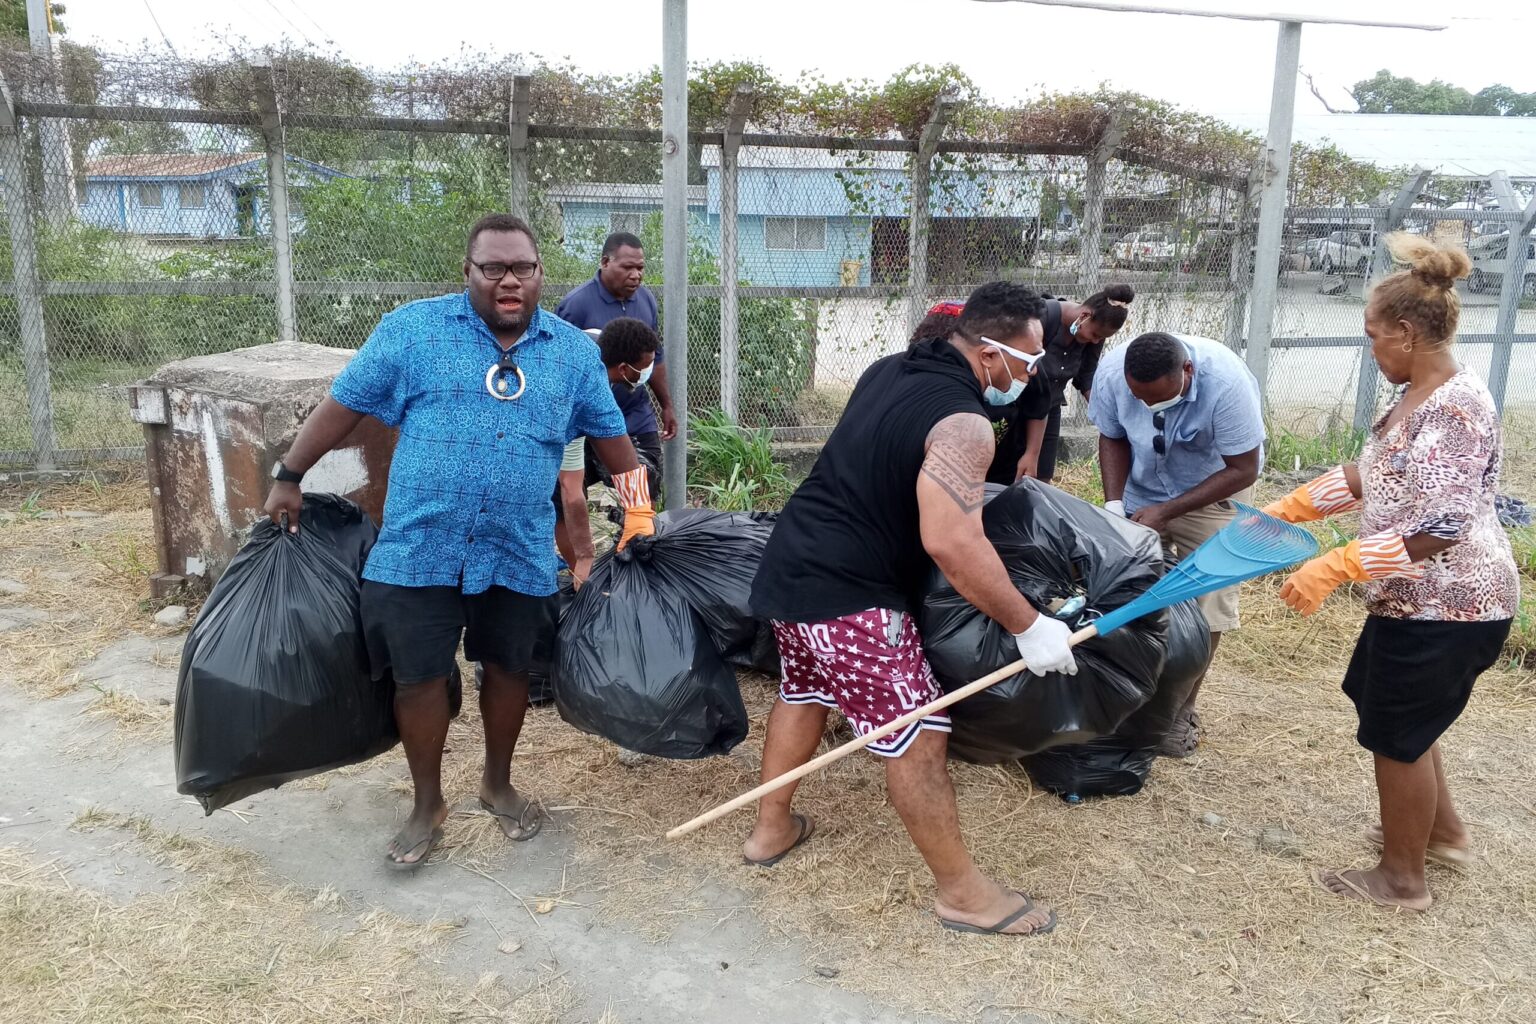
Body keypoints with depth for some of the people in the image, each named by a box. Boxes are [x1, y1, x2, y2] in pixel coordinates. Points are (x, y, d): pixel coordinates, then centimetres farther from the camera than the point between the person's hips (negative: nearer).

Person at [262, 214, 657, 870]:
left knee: (508, 670, 14)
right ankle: (427, 806, 27)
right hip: (419, 549, -2)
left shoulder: (573, 350, 4)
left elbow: (609, 433, 13)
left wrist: (638, 513, 11)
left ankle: (498, 783, 38)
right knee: (419, 678, 5)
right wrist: (289, 478, 5)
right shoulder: (412, 329, -4)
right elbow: (345, 403, 2)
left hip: (520, 553, 2)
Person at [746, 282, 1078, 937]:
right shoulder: (963, 423, -21)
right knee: (916, 738, 1)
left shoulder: (888, 371, 7)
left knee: (804, 692, 26)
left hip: (792, 565, 10)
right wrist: (1028, 627, -22)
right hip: (848, 598, -9)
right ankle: (960, 891, 15)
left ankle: (771, 829, 41)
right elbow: (951, 543, -30)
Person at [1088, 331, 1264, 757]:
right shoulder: (1111, 371, -25)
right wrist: (1114, 503, -21)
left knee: (1205, 603, -7)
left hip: (1213, 491, -3)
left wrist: (1166, 511, -30)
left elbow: (1242, 470, -25)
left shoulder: (1226, 382, -35)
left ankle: (1182, 710, 9)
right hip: (1141, 490, 3)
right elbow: (1112, 438, -7)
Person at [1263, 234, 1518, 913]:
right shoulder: (1418, 397, 7)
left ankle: (1402, 878, 23)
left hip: (1446, 608, -10)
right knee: (1399, 719, 24)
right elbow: (1368, 475, 17)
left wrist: (1331, 569, -31)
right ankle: (1443, 833, 43)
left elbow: (1437, 530, -30)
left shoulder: (1456, 411, -24)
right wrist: (1284, 512, 15)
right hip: (1415, 600, 10)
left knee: (1396, 734, 5)